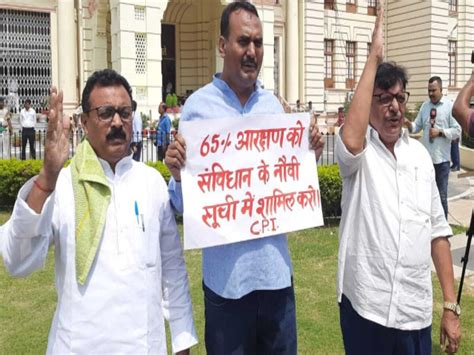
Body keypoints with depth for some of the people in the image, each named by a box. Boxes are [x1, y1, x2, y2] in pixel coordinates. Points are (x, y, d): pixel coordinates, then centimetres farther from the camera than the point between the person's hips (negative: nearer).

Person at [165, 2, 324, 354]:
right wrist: (178, 174, -25)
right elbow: (184, 205, -6)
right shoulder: (198, 106, -8)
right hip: (226, 273, -4)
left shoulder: (274, 105, 6)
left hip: (277, 268, 4)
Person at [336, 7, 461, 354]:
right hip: (365, 306, -4)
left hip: (416, 310, 4)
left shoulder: (420, 153, 7)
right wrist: (374, 57, -26)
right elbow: (351, 141, -34)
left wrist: (451, 306, 7)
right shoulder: (360, 150, -7)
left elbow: (438, 231, 10)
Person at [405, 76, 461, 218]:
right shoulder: (424, 106, 8)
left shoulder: (450, 106, -6)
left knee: (441, 195, 8)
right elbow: (417, 127, 6)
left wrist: (440, 132, -20)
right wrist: (409, 124, -14)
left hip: (441, 158, -4)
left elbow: (457, 131, -7)